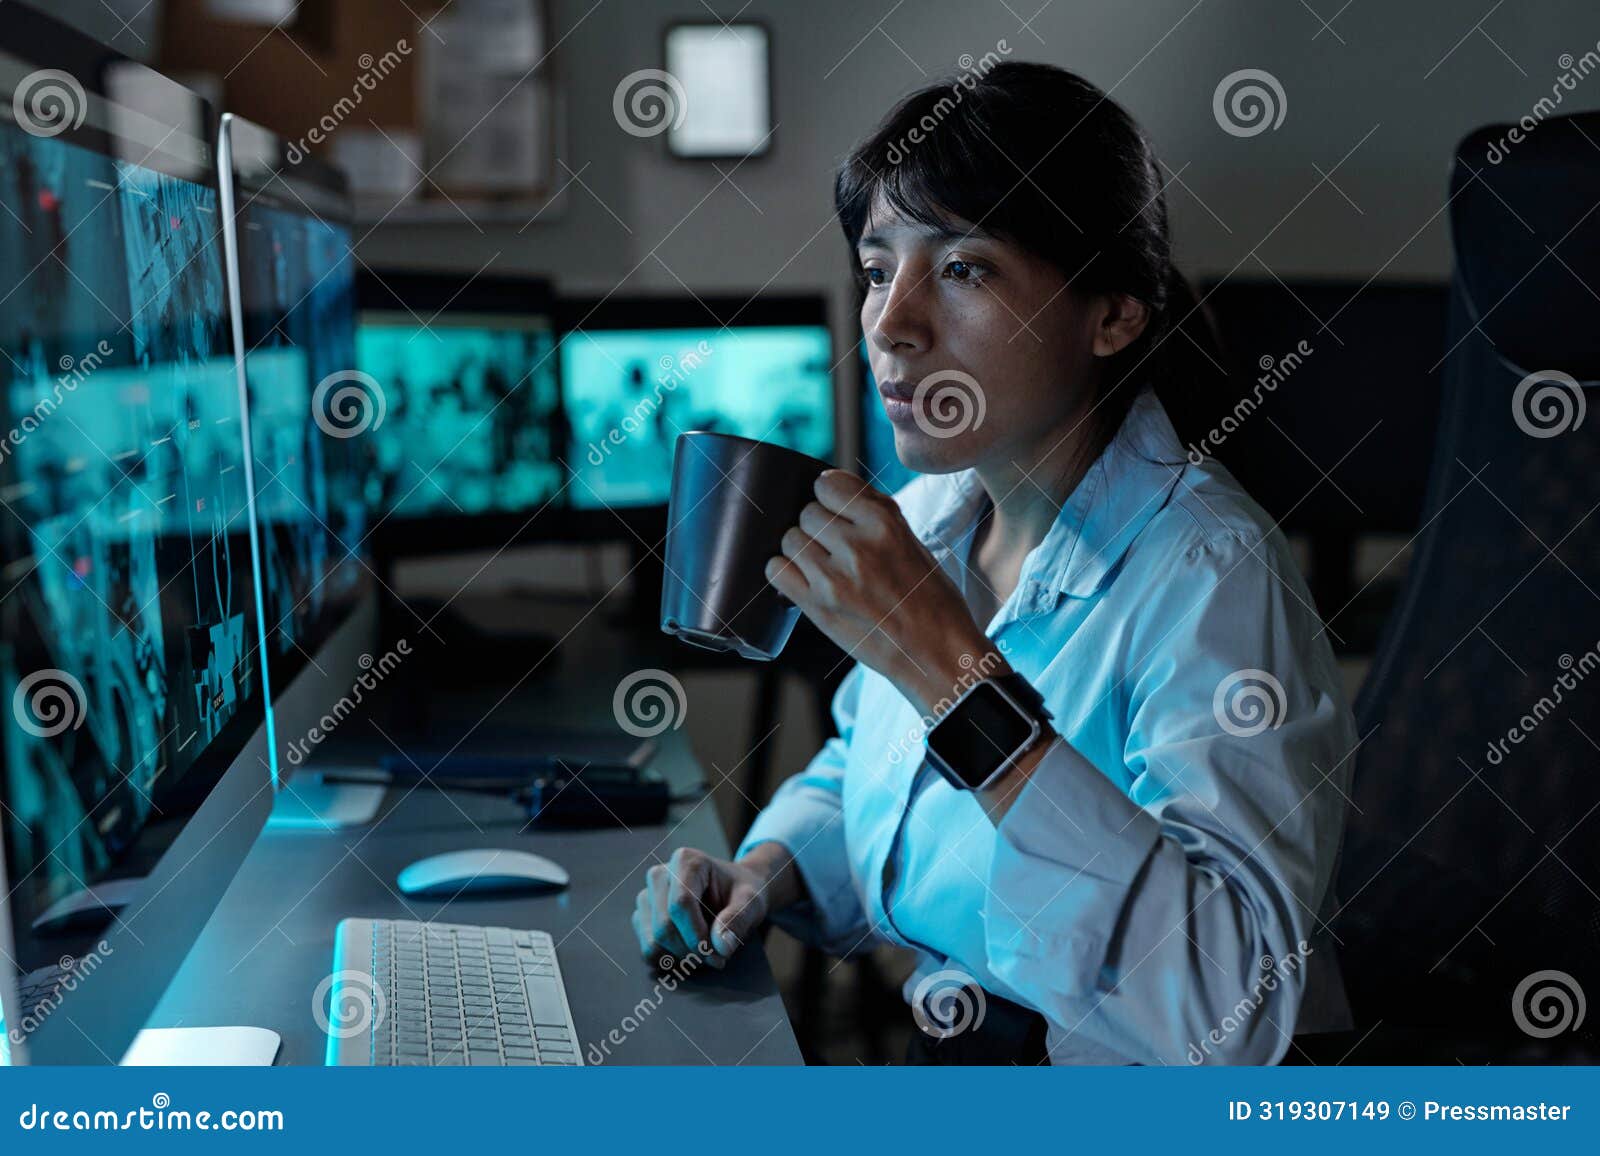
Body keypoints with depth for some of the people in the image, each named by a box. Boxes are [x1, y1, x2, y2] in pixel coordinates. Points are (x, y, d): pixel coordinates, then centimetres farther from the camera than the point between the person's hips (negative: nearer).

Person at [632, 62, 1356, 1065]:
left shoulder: (1209, 577, -21)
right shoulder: (927, 518, 1)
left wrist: (950, 672, -32)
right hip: (930, 1046, 6)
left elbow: (1232, 1011, -31)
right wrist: (773, 865, -2)